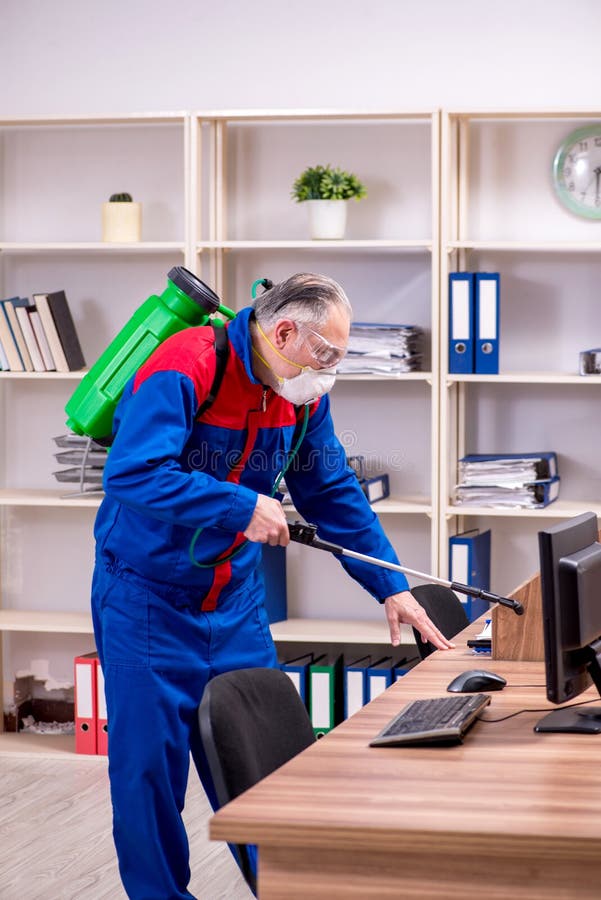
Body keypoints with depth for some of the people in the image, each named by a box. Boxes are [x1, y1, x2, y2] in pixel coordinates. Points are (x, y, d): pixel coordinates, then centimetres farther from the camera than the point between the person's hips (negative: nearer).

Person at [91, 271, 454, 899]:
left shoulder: (303, 393, 0)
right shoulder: (183, 370, -23)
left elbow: (333, 493, 7)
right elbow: (131, 474, -34)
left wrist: (390, 588, 1)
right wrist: (243, 506, -34)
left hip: (235, 602, 6)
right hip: (146, 601, -6)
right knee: (150, 765, 0)